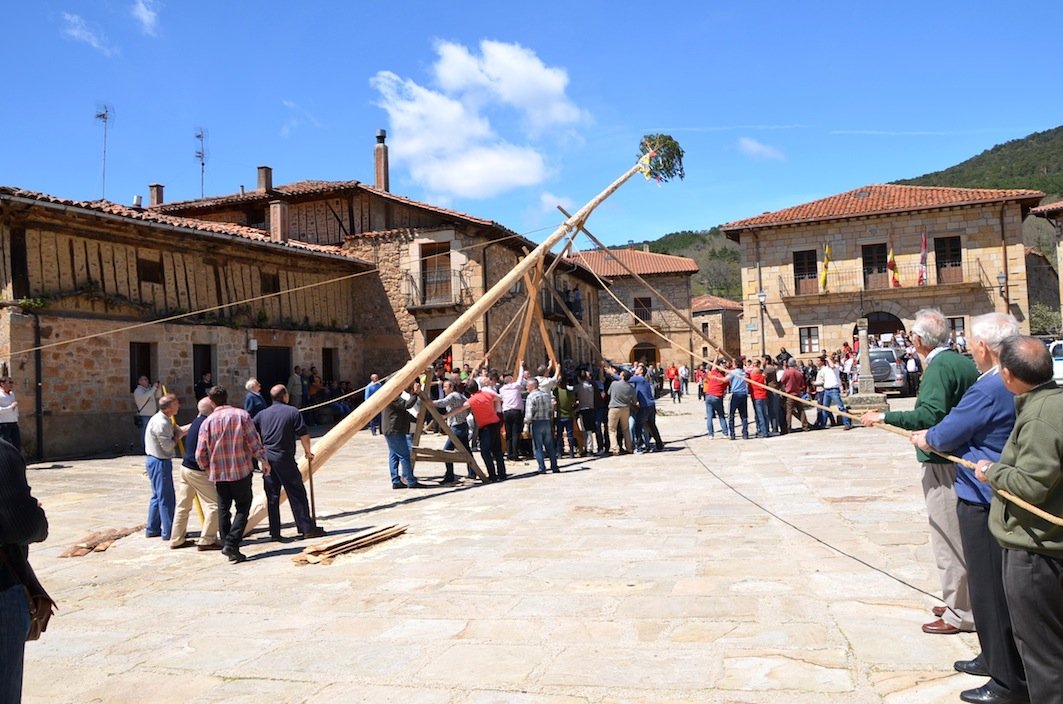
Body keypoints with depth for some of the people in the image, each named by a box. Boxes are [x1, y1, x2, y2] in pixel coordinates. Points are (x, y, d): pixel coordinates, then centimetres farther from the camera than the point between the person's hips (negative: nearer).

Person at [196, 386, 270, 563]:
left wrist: (208, 467, 19)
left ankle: (226, 544, 16)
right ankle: (232, 544, -8)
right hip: (241, 470, -2)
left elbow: (200, 455, -1)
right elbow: (254, 442, -8)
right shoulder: (241, 415, -6)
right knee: (242, 508, 5)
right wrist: (264, 461, 6)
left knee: (223, 509, 15)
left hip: (218, 473, 2)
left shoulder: (207, 422, -1)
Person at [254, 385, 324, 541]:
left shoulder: (262, 414, 11)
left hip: (267, 458, 5)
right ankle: (306, 528, 2)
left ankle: (274, 533, 11)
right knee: (297, 493, 1)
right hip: (284, 458, -5)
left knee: (272, 496, 9)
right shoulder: (293, 412, -3)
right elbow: (304, 434, -7)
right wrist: (308, 452, 8)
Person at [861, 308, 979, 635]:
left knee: (949, 540, 0)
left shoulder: (939, 367, -18)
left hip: (943, 464, -10)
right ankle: (962, 603, 32)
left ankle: (959, 614, 10)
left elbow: (930, 415, -28)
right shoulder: (965, 363, 11)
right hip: (963, 458, 10)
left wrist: (884, 417, -23)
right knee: (959, 537, 19)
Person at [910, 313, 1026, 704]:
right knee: (996, 586, 21)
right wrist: (934, 436, 8)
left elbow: (944, 436, -15)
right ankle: (995, 658, 36)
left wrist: (924, 439, 6)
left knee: (991, 589, 2)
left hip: (982, 500, -10)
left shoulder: (988, 390, -23)